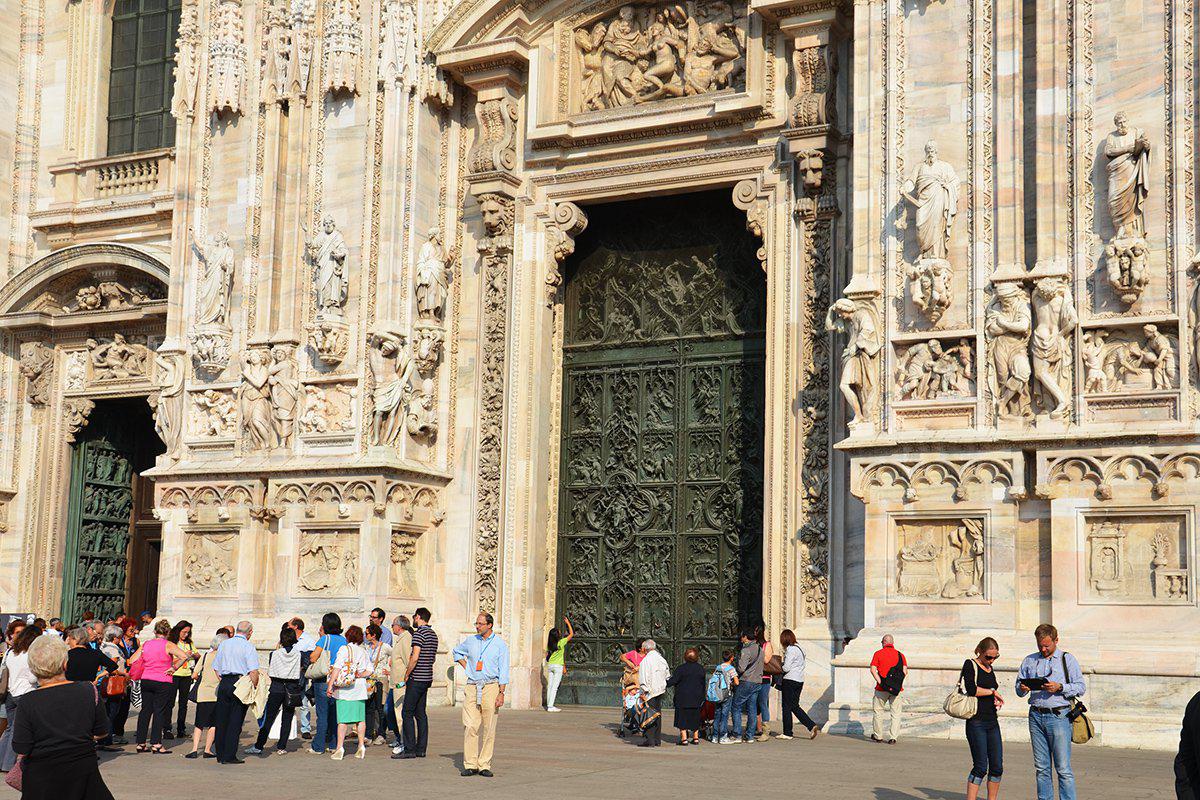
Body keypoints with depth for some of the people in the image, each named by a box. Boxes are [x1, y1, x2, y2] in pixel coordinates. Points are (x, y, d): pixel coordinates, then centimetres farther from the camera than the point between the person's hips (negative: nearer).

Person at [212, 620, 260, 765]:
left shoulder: (224, 644, 12)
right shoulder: (248, 647, -7)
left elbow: (216, 668, 15)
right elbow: (253, 672, -13)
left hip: (224, 684, 5)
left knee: (221, 720, 11)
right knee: (235, 723, -1)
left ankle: (220, 755, 16)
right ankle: (229, 756, -1)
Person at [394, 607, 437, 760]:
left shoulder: (419, 633, -13)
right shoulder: (433, 634, 15)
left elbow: (415, 657, -19)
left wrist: (407, 675, -10)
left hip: (416, 678, -9)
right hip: (427, 677, 9)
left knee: (407, 713, -6)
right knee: (421, 713, 11)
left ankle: (409, 749, -8)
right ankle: (421, 749, 10)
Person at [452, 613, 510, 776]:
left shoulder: (500, 644, 2)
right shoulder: (470, 641, 11)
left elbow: (503, 671, -1)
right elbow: (457, 652, 31)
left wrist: (501, 693, -9)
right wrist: (466, 667, 15)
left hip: (491, 687, -2)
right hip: (472, 688, 2)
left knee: (488, 728, -2)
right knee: (470, 726, -6)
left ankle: (484, 765, 2)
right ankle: (470, 764, -4)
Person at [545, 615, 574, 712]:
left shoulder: (549, 644, 5)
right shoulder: (561, 643, -11)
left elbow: (547, 655, 12)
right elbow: (571, 634, -3)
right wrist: (568, 623, 5)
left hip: (550, 665, 6)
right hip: (558, 666, -6)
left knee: (550, 686, 9)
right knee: (555, 687, -6)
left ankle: (549, 705, 11)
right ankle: (550, 706, -10)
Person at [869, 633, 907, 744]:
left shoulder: (878, 653, 2)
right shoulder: (900, 655, 7)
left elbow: (873, 669, -9)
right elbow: (905, 671, -4)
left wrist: (880, 682, -11)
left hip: (881, 688, -1)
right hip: (896, 688, 1)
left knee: (877, 711, 13)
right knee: (896, 713, 7)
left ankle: (877, 736, 20)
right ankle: (893, 737, 2)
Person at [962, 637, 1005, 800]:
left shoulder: (990, 668, 16)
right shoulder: (970, 665, -6)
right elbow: (970, 689, -20)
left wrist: (996, 700, 7)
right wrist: (993, 692, -8)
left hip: (992, 722, 7)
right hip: (976, 722, -7)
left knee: (997, 767, 6)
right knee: (980, 767, -9)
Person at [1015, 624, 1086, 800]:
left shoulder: (1067, 659, 5)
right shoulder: (1029, 660, 16)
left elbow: (1081, 687, -1)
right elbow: (1019, 687, 16)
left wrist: (1059, 687, -16)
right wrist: (1022, 688, -7)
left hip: (1058, 716, -4)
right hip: (1036, 716, 4)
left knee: (1063, 768, -6)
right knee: (1041, 768, 6)